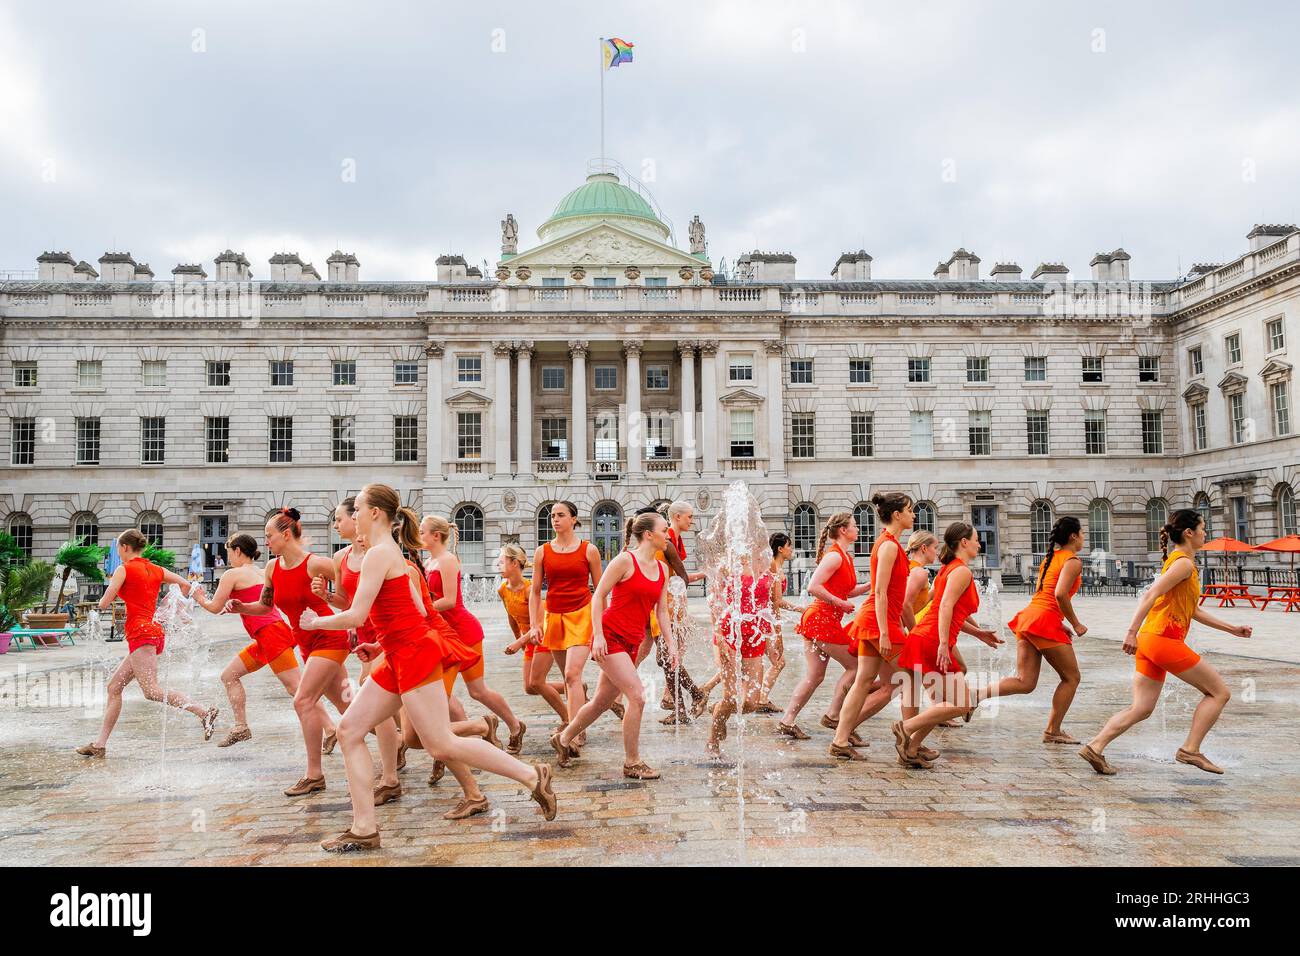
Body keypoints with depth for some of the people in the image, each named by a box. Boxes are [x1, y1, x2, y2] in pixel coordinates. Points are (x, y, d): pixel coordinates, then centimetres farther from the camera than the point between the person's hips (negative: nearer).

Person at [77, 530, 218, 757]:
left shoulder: (123, 569, -2)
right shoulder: (157, 570, 16)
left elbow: (103, 604, -4)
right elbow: (186, 585, 9)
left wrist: (113, 594, 17)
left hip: (140, 632, -9)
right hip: (155, 630, 9)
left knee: (152, 691, -16)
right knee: (114, 686, 14)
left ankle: (204, 712, -29)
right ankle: (100, 744, 15)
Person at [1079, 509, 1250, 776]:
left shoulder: (1180, 562, 23)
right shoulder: (1184, 563, -8)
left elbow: (1194, 611, 28)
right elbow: (1151, 595, -20)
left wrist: (1232, 629, 27)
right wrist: (1133, 632, -27)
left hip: (1150, 640, 9)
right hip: (1165, 640, -9)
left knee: (1141, 708, 5)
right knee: (1219, 692, 5)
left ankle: (1095, 747, -6)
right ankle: (1190, 750, 4)